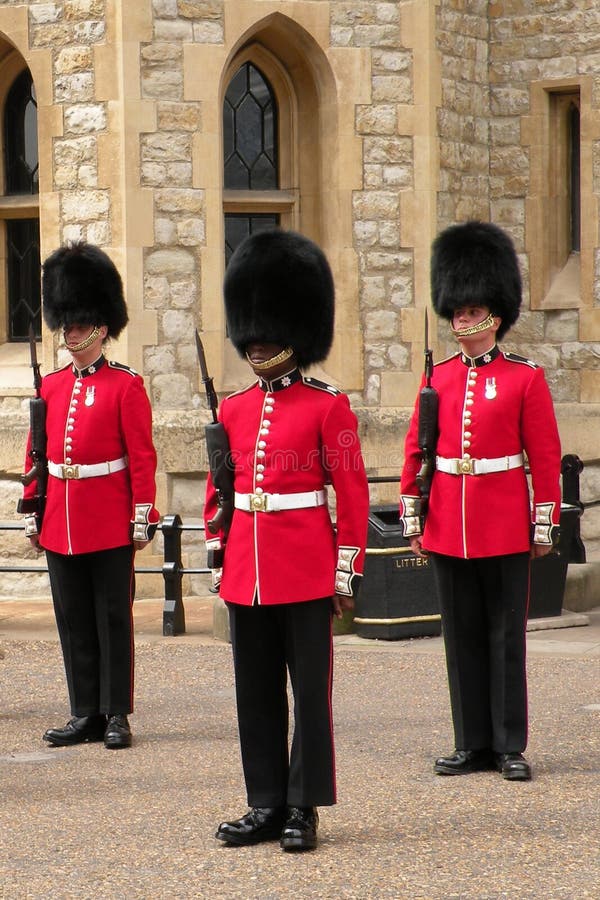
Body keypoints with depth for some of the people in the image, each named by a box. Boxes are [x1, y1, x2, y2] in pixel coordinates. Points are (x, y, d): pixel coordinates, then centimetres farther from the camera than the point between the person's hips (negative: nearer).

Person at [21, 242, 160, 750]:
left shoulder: (125, 386, -4)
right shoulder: (51, 387, 10)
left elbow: (142, 457, -7)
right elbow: (37, 454, 13)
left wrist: (143, 518, -10)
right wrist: (32, 513, 10)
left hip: (109, 527, -5)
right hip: (60, 526, 5)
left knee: (113, 619, 2)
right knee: (74, 622, 8)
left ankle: (116, 716, 8)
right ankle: (86, 714, 15)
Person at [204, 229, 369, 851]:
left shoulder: (327, 407, -5)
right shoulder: (232, 410, 9)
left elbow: (353, 495, -5)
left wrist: (347, 575, -8)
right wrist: (218, 560, 13)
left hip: (307, 573, -5)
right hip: (246, 574, 5)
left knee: (310, 689, 1)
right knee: (256, 694, 9)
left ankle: (304, 809, 7)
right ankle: (267, 806, 17)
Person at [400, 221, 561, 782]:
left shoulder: (525, 379, -2)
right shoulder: (438, 378, 7)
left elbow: (545, 458, -3)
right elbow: (415, 451, 10)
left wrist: (545, 525, -6)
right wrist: (411, 516, 6)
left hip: (505, 530, -3)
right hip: (447, 530, 3)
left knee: (505, 636, 2)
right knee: (462, 637, 7)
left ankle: (510, 747, 8)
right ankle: (473, 745, 14)